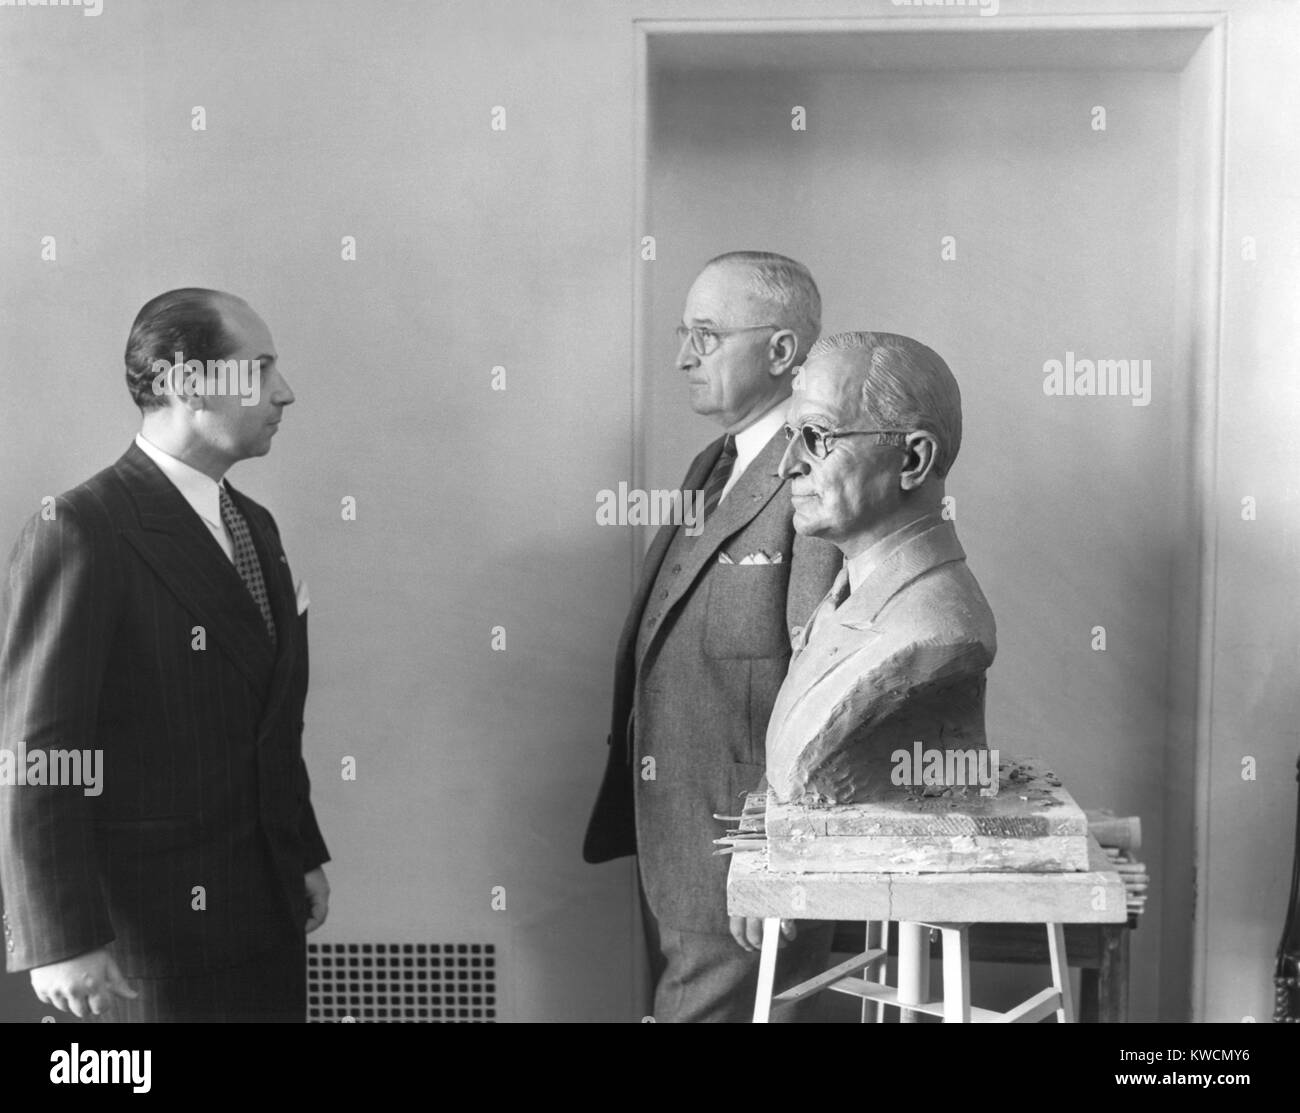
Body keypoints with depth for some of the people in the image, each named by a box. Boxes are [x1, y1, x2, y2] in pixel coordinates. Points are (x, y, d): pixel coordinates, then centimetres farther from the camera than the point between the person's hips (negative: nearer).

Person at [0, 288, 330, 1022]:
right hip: (155, 926, -7)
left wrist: (305, 855, 13)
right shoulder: (81, 530, -14)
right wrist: (62, 940, -18)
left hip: (270, 909, 7)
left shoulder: (255, 525, 11)